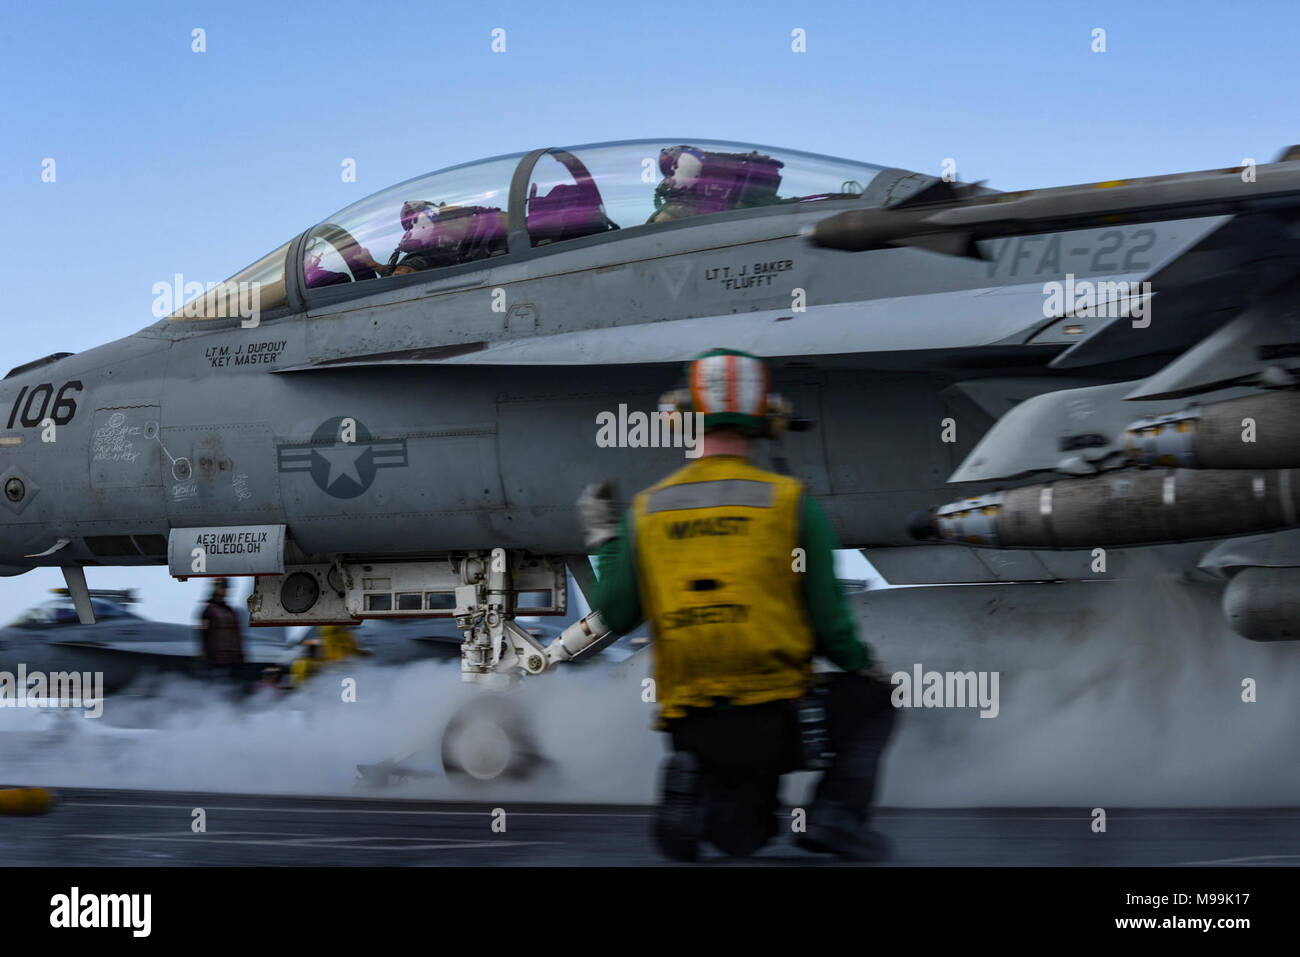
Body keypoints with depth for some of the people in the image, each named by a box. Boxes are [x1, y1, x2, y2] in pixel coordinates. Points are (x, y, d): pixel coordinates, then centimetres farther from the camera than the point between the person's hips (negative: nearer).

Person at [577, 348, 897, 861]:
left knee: (746, 836, 27)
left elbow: (615, 618, 6)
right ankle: (835, 813, 1)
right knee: (872, 700, 24)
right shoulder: (792, 502, -4)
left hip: (692, 730, 4)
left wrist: (602, 541, 21)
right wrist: (863, 663, 19)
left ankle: (697, 793, -7)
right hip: (775, 721, -4)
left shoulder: (647, 511, 4)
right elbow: (829, 623, -3)